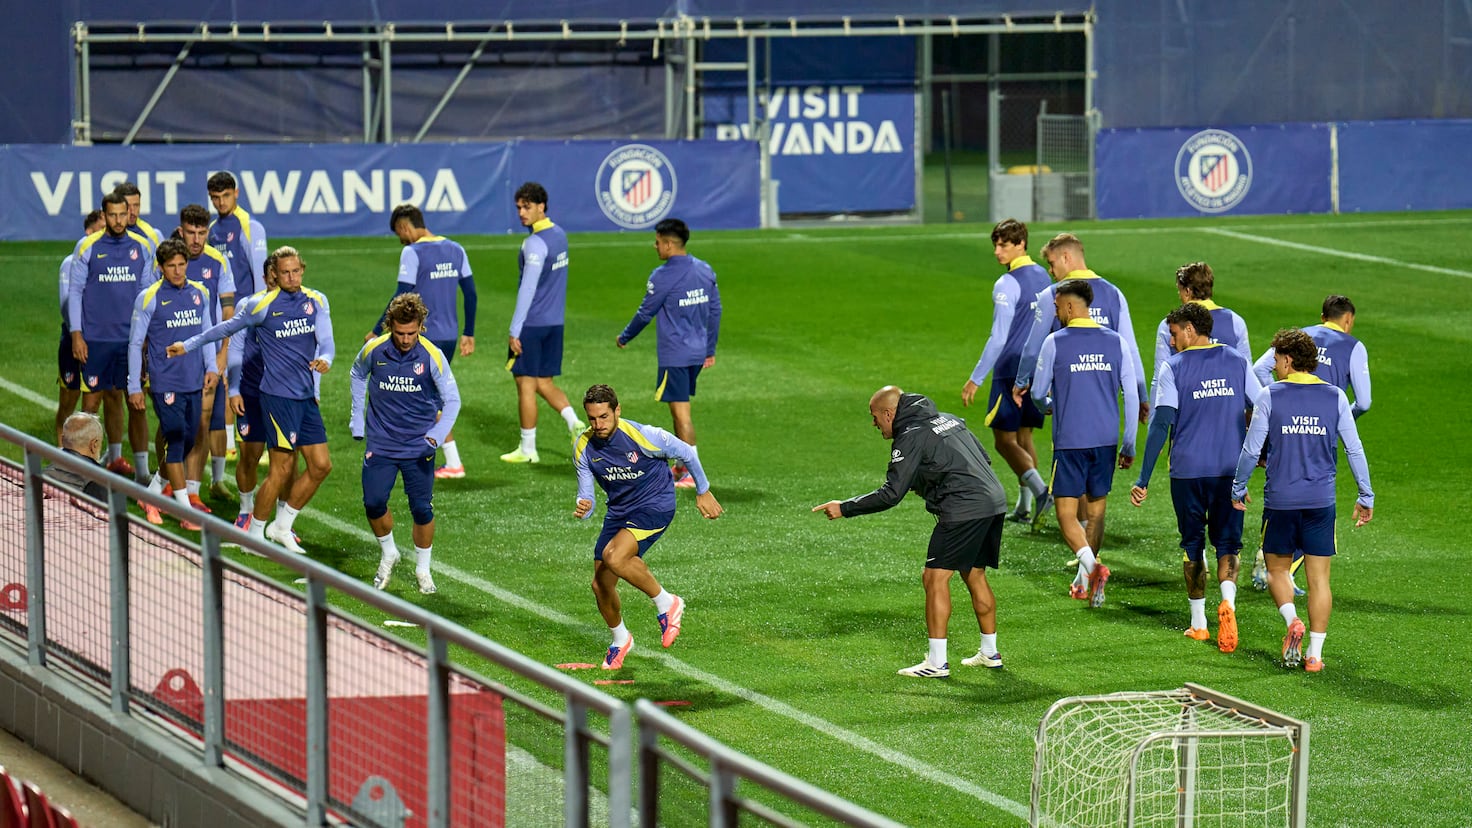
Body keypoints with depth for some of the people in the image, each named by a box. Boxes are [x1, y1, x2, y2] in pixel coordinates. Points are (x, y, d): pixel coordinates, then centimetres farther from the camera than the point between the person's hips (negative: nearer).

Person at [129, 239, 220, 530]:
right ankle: (186, 511, -7)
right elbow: (135, 343, -1)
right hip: (165, 383, -5)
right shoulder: (149, 298, -6)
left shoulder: (200, 294, 7)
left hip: (194, 383, 5)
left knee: (188, 441, 9)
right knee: (175, 441, -9)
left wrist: (211, 367, 4)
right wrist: (134, 387, -2)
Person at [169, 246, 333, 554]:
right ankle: (255, 534, 7)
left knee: (321, 465, 4)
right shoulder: (263, 304, -6)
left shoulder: (316, 301, 6)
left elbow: (326, 341, -5)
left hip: (306, 398, 5)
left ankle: (281, 527, 19)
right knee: (282, 468, -7)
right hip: (278, 396, -5)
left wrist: (324, 359, -28)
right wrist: (188, 345, 15)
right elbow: (227, 328, 9)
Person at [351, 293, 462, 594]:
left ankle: (423, 569, 20)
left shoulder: (432, 355, -14)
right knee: (373, 503, -6)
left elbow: (452, 399, -8)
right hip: (380, 442, 1)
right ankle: (388, 554, 23)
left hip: (419, 446, -1)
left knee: (422, 509, -2)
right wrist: (357, 417, 14)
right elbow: (358, 374, 16)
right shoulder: (374, 350, -8)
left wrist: (438, 435, -22)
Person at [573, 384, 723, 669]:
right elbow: (585, 494, -2)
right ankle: (620, 640, 33)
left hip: (655, 506, -6)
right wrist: (582, 509, -27)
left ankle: (666, 603, -9)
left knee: (614, 556, -31)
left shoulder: (643, 435, -23)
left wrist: (703, 492, 6)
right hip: (618, 511, 6)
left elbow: (686, 453, -6)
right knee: (600, 585, 3)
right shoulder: (583, 447, -10)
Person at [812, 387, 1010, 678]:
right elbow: (984, 458, 23)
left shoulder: (912, 438, -7)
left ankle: (937, 662, -9)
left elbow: (890, 494, -12)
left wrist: (845, 508, -7)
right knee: (974, 576, 20)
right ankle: (990, 653, 26)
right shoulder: (948, 419, 19)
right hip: (994, 502, 9)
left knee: (935, 578, -6)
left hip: (963, 511, -9)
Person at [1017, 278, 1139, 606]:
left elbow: (1038, 393, 4)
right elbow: (1132, 396, 4)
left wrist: (1047, 405, 29)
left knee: (1067, 512, -1)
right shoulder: (1116, 342, 3)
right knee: (1095, 511, 15)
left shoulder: (1055, 343, -6)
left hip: (1070, 441, -4)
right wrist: (1129, 446, 12)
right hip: (1106, 441, 4)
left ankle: (1091, 565, -26)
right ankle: (1084, 583, 22)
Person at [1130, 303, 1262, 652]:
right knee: (1227, 542, 6)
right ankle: (1228, 601, -22)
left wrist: (1144, 479, -11)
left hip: (1187, 470, -2)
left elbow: (1161, 425, -11)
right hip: (1231, 469, 2)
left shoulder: (1173, 367, -5)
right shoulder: (1237, 361, 4)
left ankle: (1198, 623, 17)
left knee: (1193, 544, 13)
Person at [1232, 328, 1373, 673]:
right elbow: (1354, 449, 3)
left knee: (1277, 569, 15)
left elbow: (1251, 450, -2)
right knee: (1319, 577, 5)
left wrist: (1238, 489, 13)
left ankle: (1292, 622, -11)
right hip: (1321, 501, 2)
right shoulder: (1335, 397, 2)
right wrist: (1366, 496, 11)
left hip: (1280, 501, -2)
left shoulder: (1270, 397, -4)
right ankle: (1314, 653, 2)